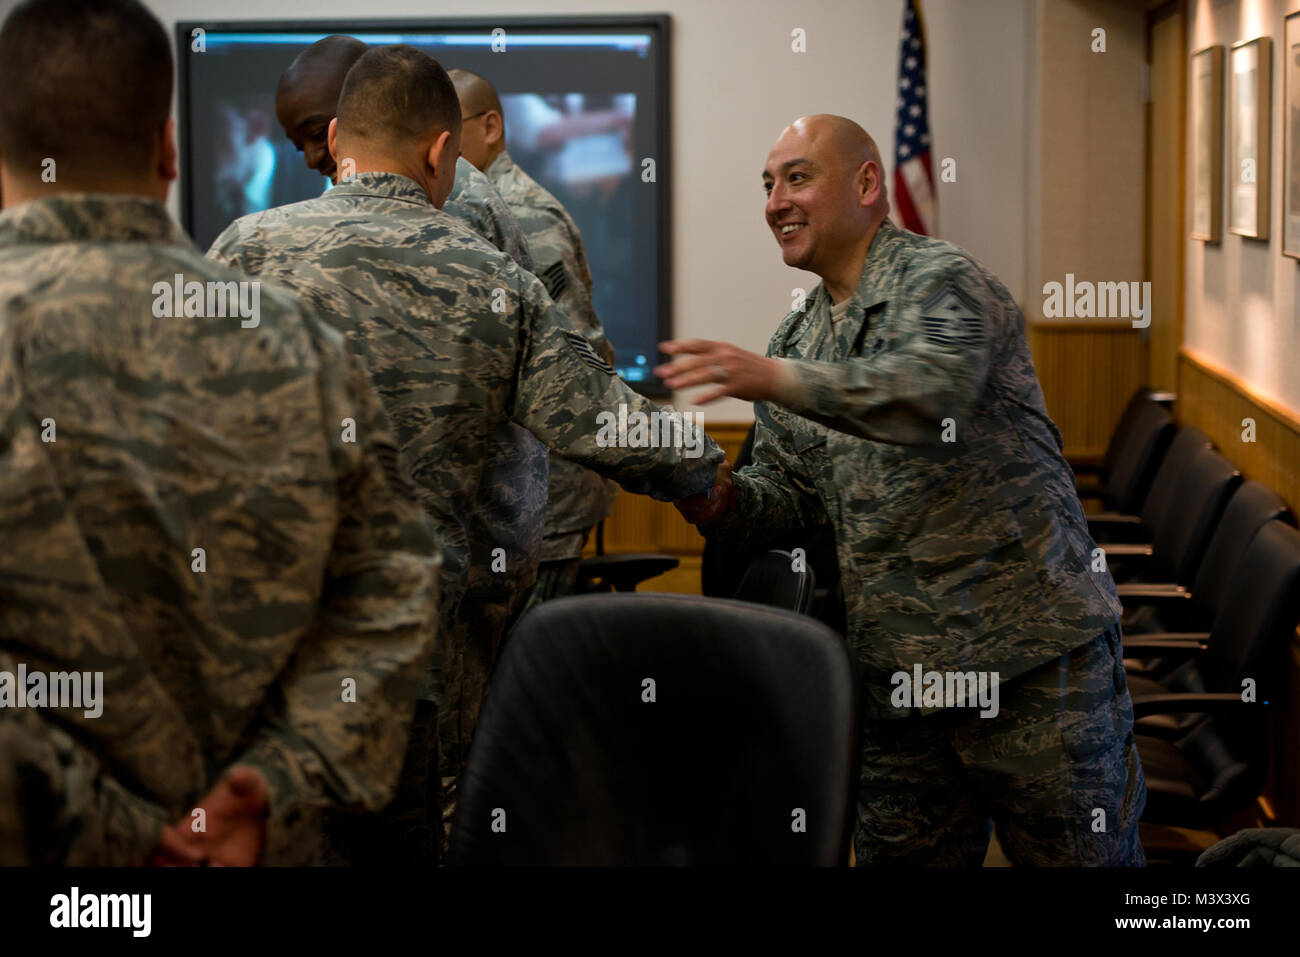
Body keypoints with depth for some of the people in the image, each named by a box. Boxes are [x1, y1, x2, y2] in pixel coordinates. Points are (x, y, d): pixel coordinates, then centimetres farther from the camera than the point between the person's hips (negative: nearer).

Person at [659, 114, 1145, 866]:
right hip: (897, 670, 7)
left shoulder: (942, 281, -9)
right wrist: (722, 501, -6)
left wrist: (777, 379, -39)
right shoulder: (796, 341, 16)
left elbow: (931, 392, -29)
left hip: (1033, 651, -7)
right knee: (900, 857, 10)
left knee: (1083, 854, 0)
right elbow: (789, 485, 16)